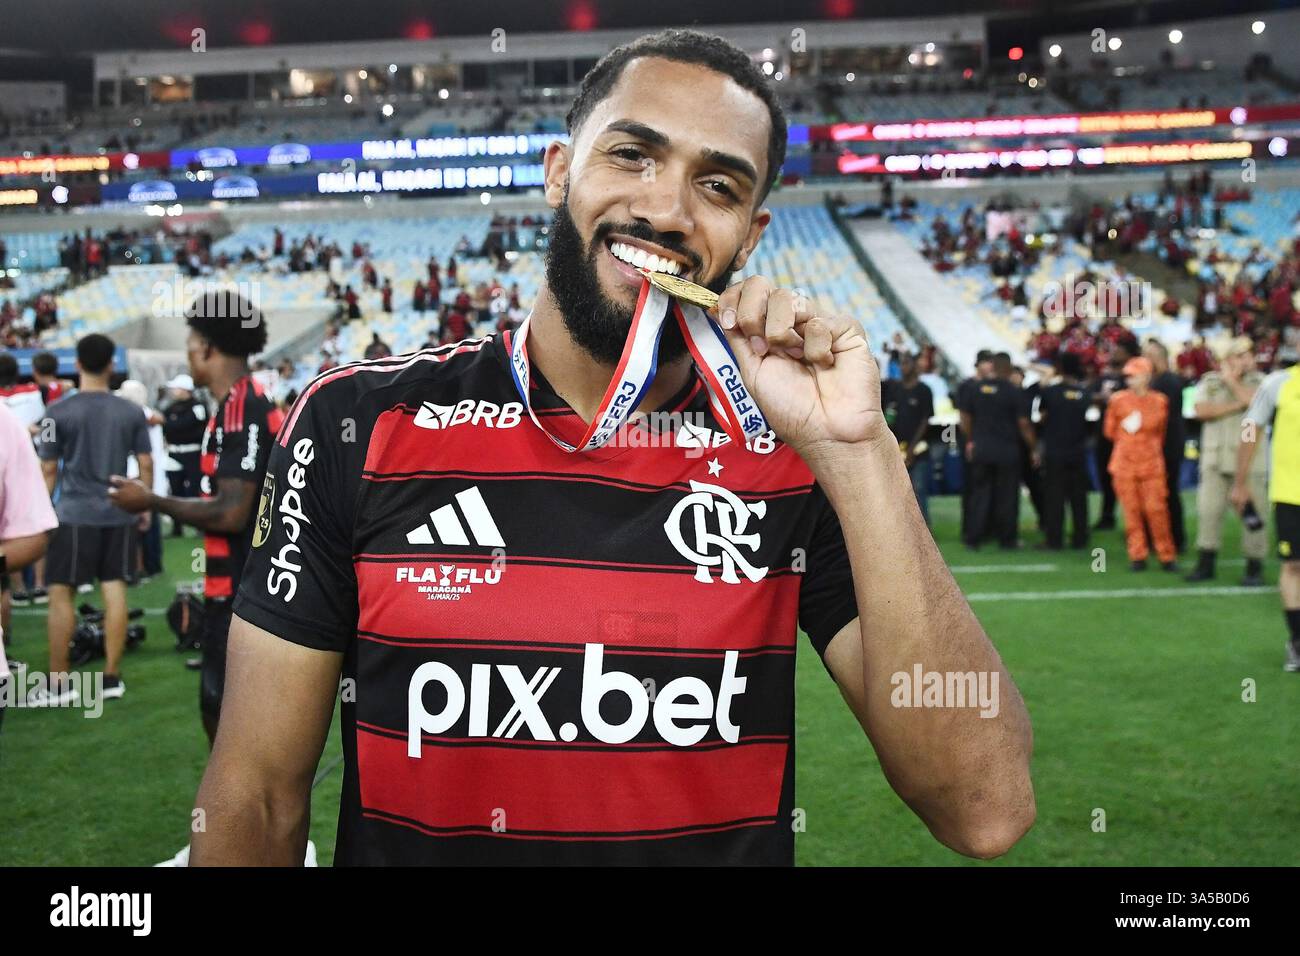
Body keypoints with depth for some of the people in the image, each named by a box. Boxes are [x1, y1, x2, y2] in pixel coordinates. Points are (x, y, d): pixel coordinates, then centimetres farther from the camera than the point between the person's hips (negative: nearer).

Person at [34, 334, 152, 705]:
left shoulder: (59, 411, -5)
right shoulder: (130, 411, 2)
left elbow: (49, 468, -2)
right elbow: (146, 464, 5)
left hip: (74, 513, -3)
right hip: (119, 513, 3)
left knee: (60, 594, 4)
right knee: (114, 591, 6)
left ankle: (58, 683, 7)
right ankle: (112, 677, 10)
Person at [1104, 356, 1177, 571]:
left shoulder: (1159, 401, 2)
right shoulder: (1118, 399, 0)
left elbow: (1159, 431, 15)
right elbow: (1110, 430, 10)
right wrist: (1127, 442, 12)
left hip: (1151, 463, 0)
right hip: (1124, 463, 0)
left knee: (1156, 509, -4)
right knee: (1131, 509, 2)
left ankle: (1166, 556, 5)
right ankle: (1137, 556, 9)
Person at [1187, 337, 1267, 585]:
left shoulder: (1259, 381, 5)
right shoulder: (1210, 381, 8)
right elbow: (1202, 410, -8)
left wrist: (1231, 380, -7)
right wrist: (1236, 405, -10)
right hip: (1215, 458, 2)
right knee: (1208, 510, 3)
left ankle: (1255, 567, 7)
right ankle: (1205, 564, 13)